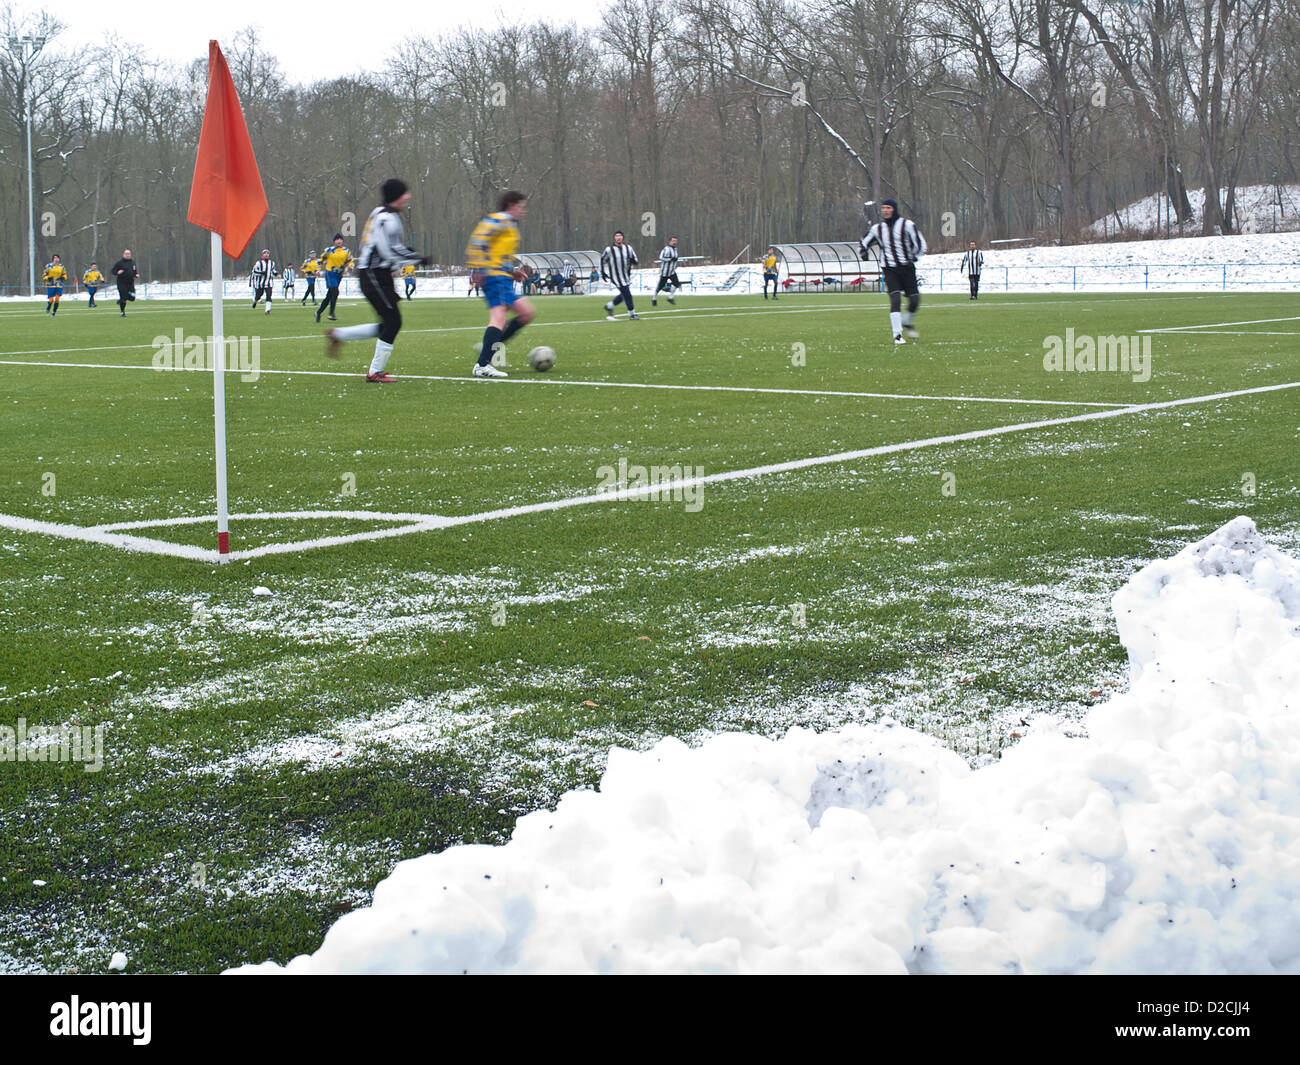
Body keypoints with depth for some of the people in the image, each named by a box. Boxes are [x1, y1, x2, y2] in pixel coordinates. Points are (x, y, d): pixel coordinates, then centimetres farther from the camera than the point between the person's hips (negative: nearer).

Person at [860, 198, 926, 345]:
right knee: (895, 299, -18)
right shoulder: (877, 228, 6)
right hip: (889, 270, 0)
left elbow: (920, 244, 0)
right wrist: (865, 252, 0)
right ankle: (897, 335, -16)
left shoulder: (907, 224, -2)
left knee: (914, 300, -2)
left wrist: (913, 258, -15)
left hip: (907, 268, 0)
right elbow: (865, 243, 22)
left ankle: (907, 322, 30)